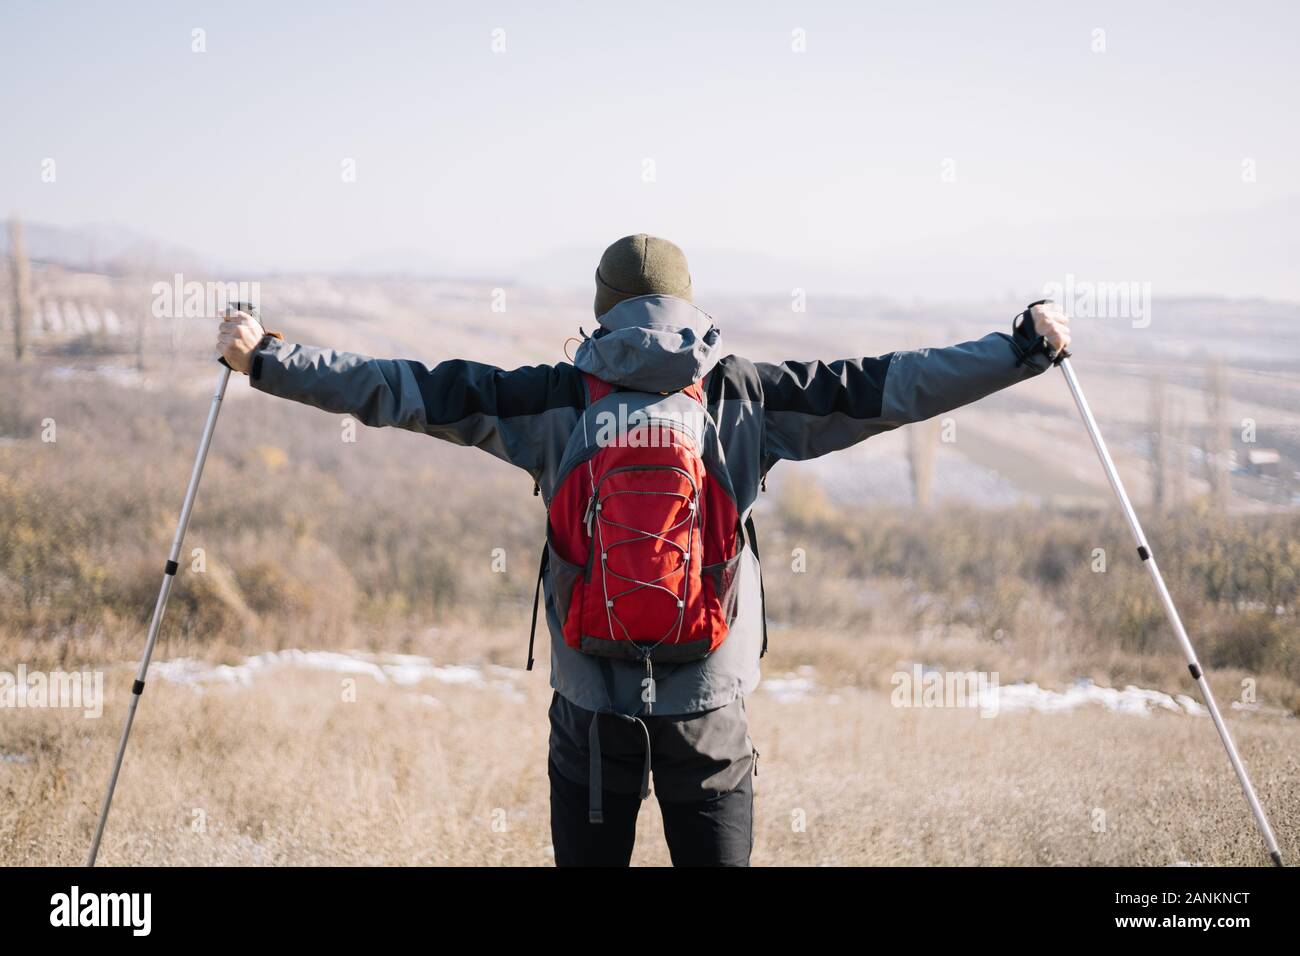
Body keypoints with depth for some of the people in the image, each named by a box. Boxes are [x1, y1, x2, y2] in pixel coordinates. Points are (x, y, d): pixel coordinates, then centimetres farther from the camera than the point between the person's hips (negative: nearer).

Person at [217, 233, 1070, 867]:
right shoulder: (748, 397, -2)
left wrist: (264, 359, 3)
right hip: (711, 710, 0)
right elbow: (882, 387, 1)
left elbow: (413, 392, -3)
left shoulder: (552, 403, -3)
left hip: (590, 712, 0)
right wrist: (1027, 349, 9)